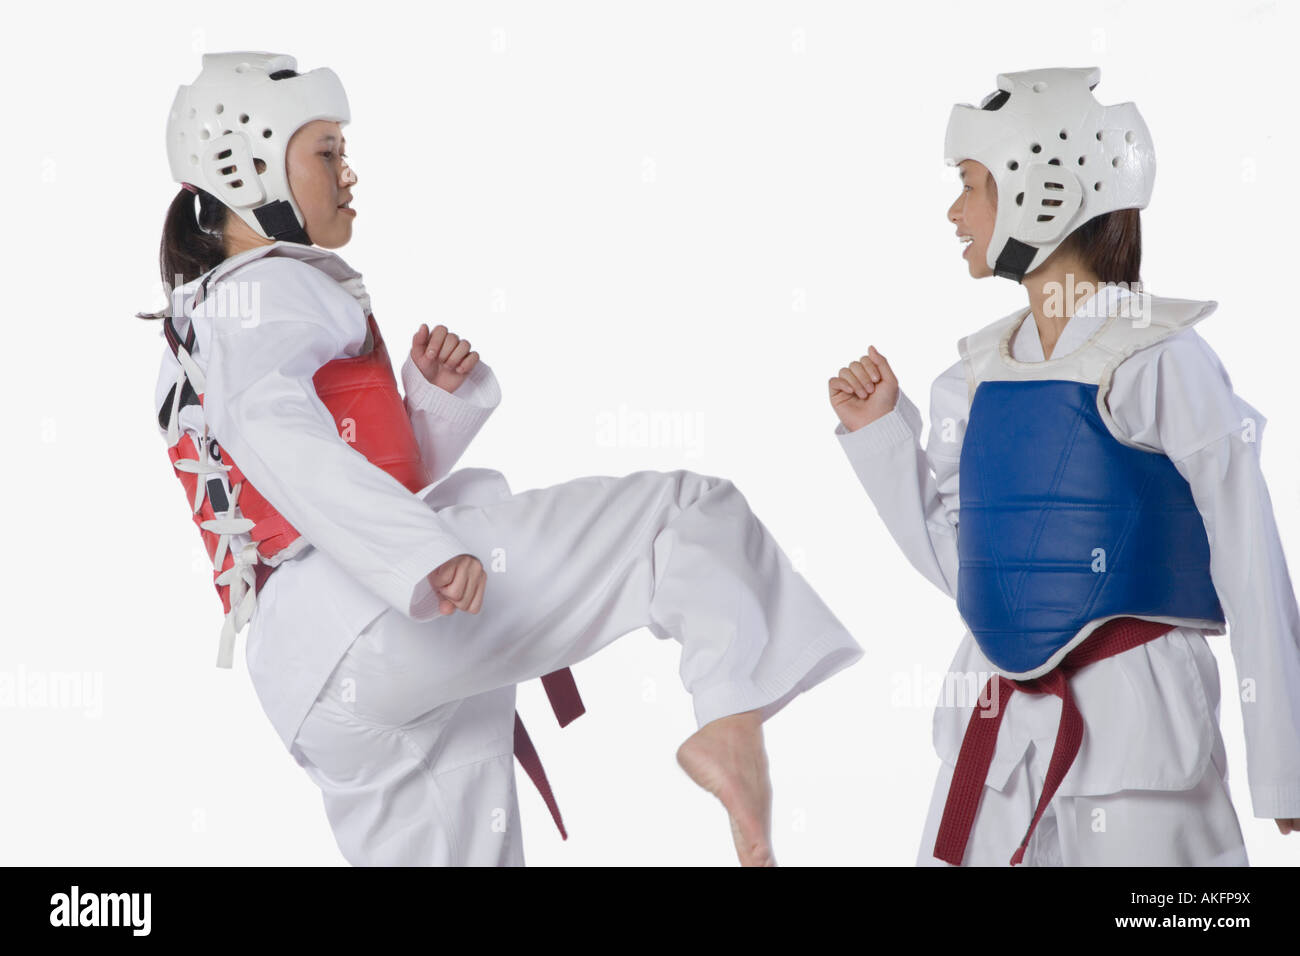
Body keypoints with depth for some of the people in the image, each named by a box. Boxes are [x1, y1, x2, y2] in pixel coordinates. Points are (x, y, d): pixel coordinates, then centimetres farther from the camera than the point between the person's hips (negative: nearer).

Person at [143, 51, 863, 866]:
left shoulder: (199, 328, 30)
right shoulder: (268, 289, 0)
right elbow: (272, 429, -23)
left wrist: (437, 393, 8)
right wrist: (423, 559, -36)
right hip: (364, 615, -10)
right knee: (694, 513, -9)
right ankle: (733, 720, -26)